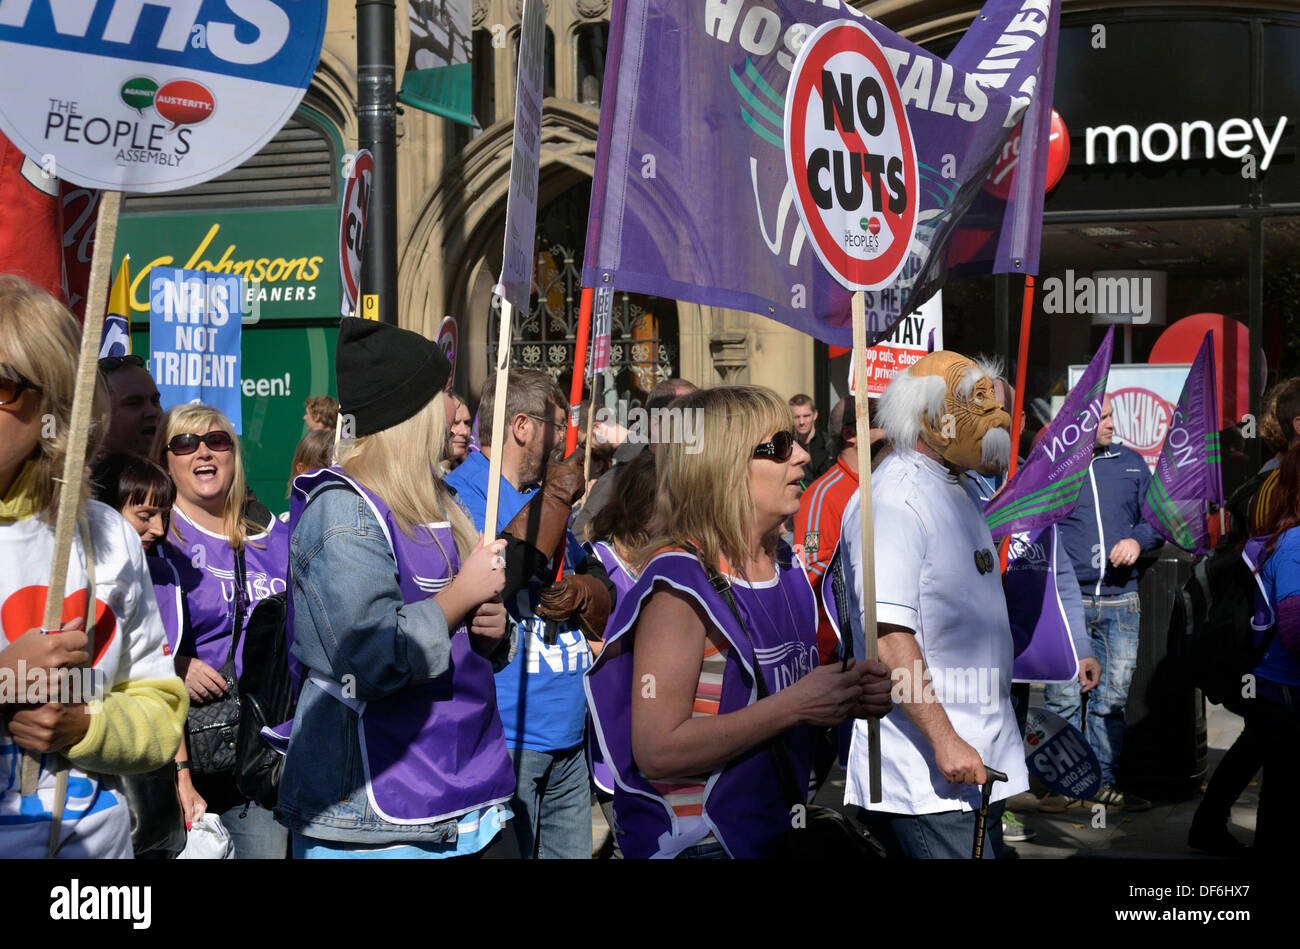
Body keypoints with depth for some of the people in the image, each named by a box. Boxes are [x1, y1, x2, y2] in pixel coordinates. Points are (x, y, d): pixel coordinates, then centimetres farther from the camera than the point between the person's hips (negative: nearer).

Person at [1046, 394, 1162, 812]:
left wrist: (1138, 538, -4)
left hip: (1121, 602, 3)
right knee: (1063, 697, -2)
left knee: (1112, 698, 8)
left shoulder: (1131, 463, 12)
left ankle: (1103, 781, 19)